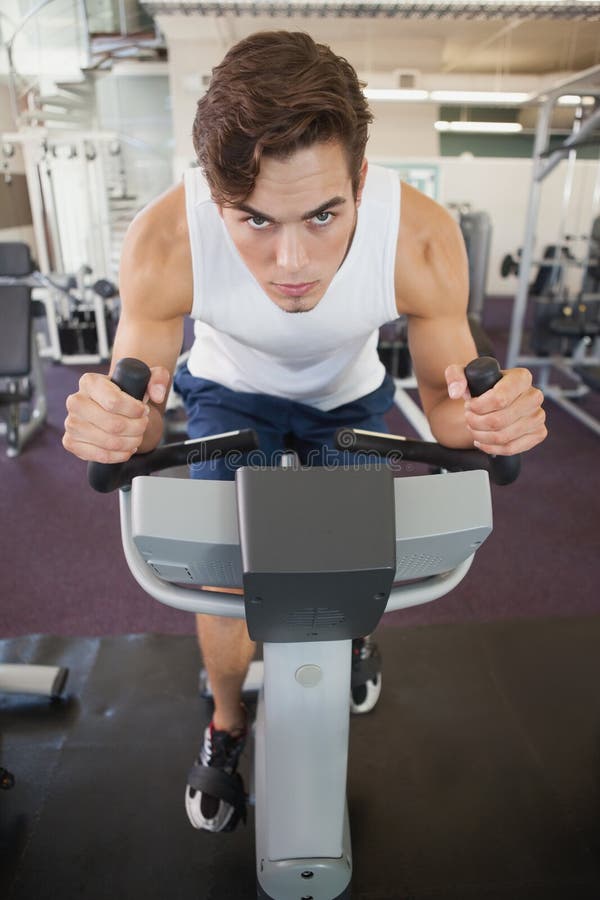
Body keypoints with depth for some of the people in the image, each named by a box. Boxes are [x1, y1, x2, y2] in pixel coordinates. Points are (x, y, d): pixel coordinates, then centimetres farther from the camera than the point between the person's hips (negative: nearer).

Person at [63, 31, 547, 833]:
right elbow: (138, 410, -23)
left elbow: (445, 402, -20)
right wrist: (116, 422, -47)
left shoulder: (423, 239, -34)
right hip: (230, 392, 0)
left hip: (351, 397, 2)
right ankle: (227, 723, 26)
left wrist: (485, 416, -43)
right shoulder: (165, 242, -36)